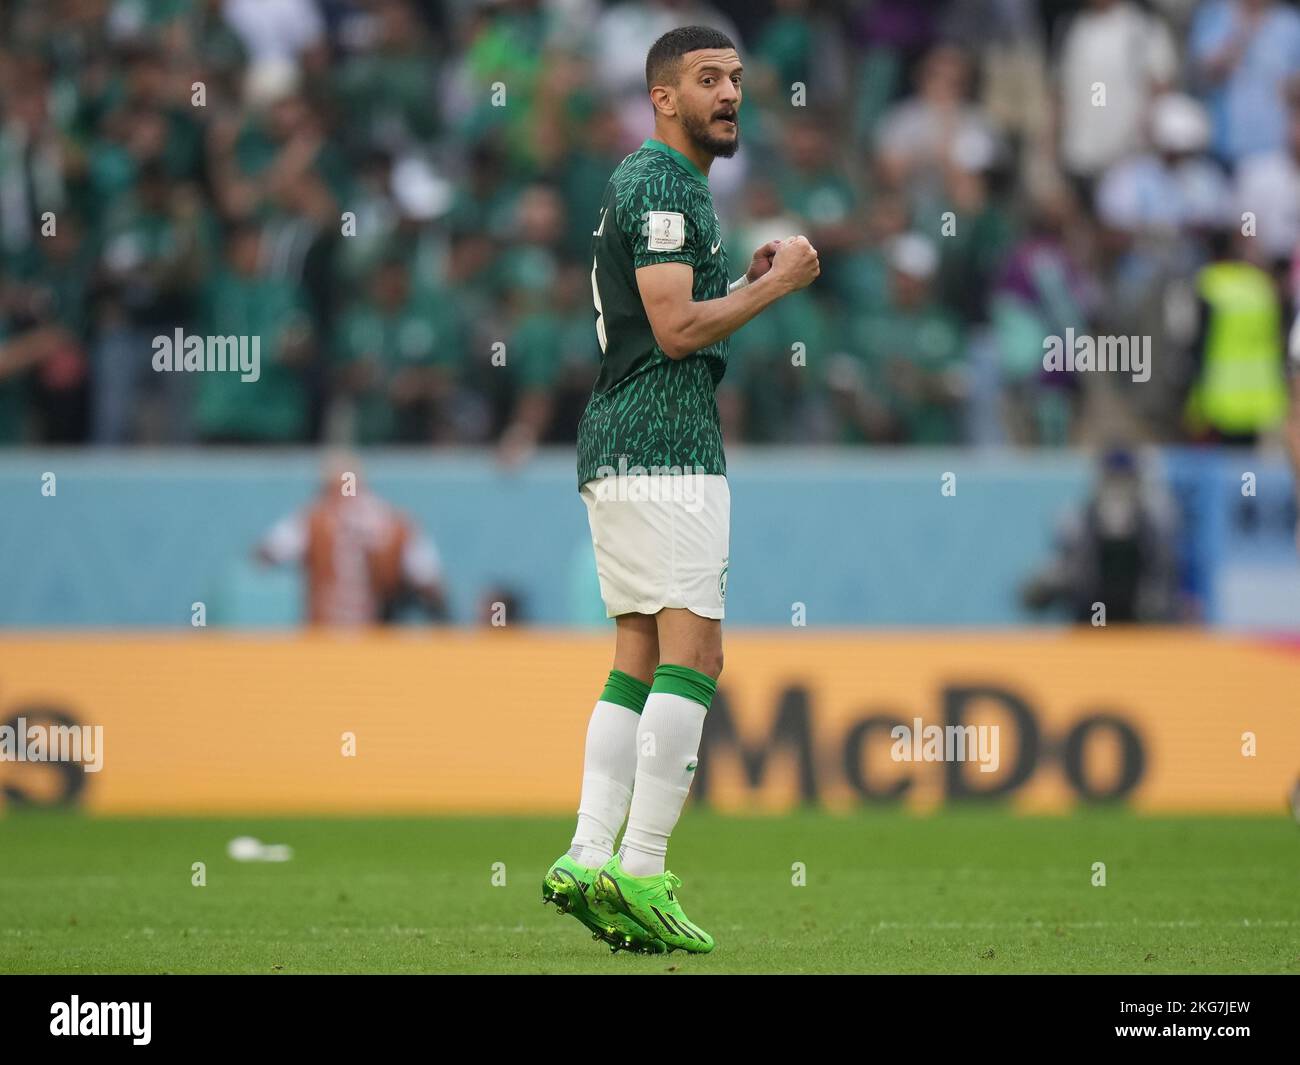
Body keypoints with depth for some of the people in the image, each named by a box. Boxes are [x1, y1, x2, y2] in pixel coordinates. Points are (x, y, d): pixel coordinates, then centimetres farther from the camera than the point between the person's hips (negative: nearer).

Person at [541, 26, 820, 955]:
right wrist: (777, 283, -8)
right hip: (665, 447, -11)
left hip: (617, 449, 11)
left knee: (638, 662, 8)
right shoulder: (663, 183, -10)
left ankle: (589, 860, 1)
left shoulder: (652, 183, 23)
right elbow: (676, 328, -19)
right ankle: (641, 873, -17)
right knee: (693, 653, -12)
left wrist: (746, 284, 14)